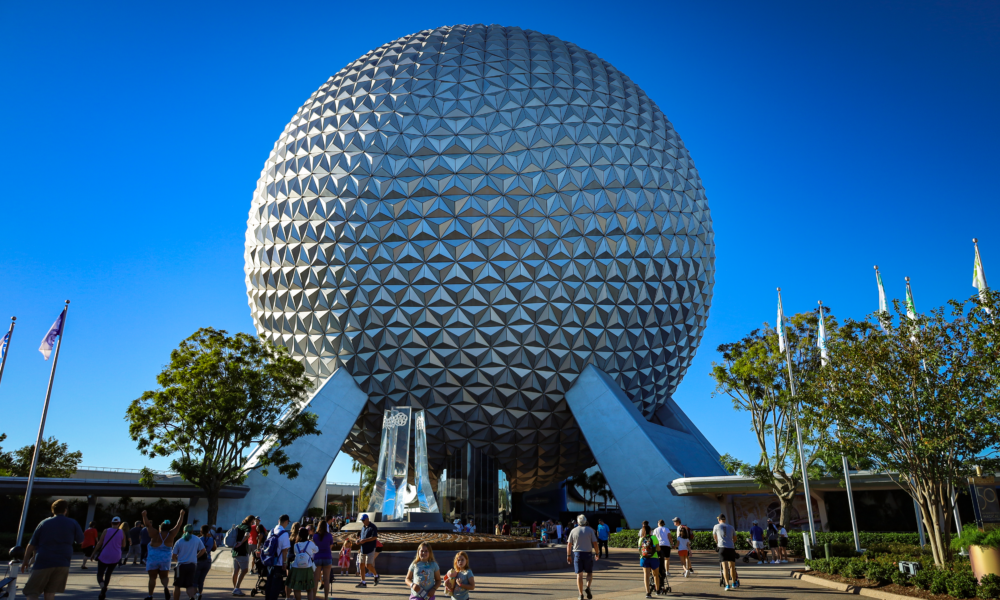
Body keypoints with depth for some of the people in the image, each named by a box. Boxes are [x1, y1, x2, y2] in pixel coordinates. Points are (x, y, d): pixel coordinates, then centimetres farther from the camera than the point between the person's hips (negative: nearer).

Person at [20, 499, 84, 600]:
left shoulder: (44, 523, 3)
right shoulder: (73, 523, 4)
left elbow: (31, 545, 4)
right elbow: (80, 539, 12)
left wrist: (26, 561, 15)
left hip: (43, 562, -2)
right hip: (63, 563, 2)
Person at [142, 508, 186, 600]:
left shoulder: (155, 534, -12)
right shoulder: (171, 535, -5)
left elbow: (147, 525, -10)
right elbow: (178, 525, 6)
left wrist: (144, 515, -2)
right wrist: (182, 515, 18)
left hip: (153, 559, -2)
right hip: (165, 560, 2)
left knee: (152, 577, 9)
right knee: (164, 577, 11)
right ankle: (166, 586, -19)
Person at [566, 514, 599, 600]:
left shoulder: (574, 531, 1)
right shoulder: (590, 530, -1)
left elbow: (569, 544, 1)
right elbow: (595, 543, -5)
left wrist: (568, 555, 8)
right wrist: (597, 553, 8)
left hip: (577, 554, 1)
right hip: (588, 554, 0)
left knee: (579, 574, 4)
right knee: (589, 573, 15)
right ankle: (588, 587, -9)